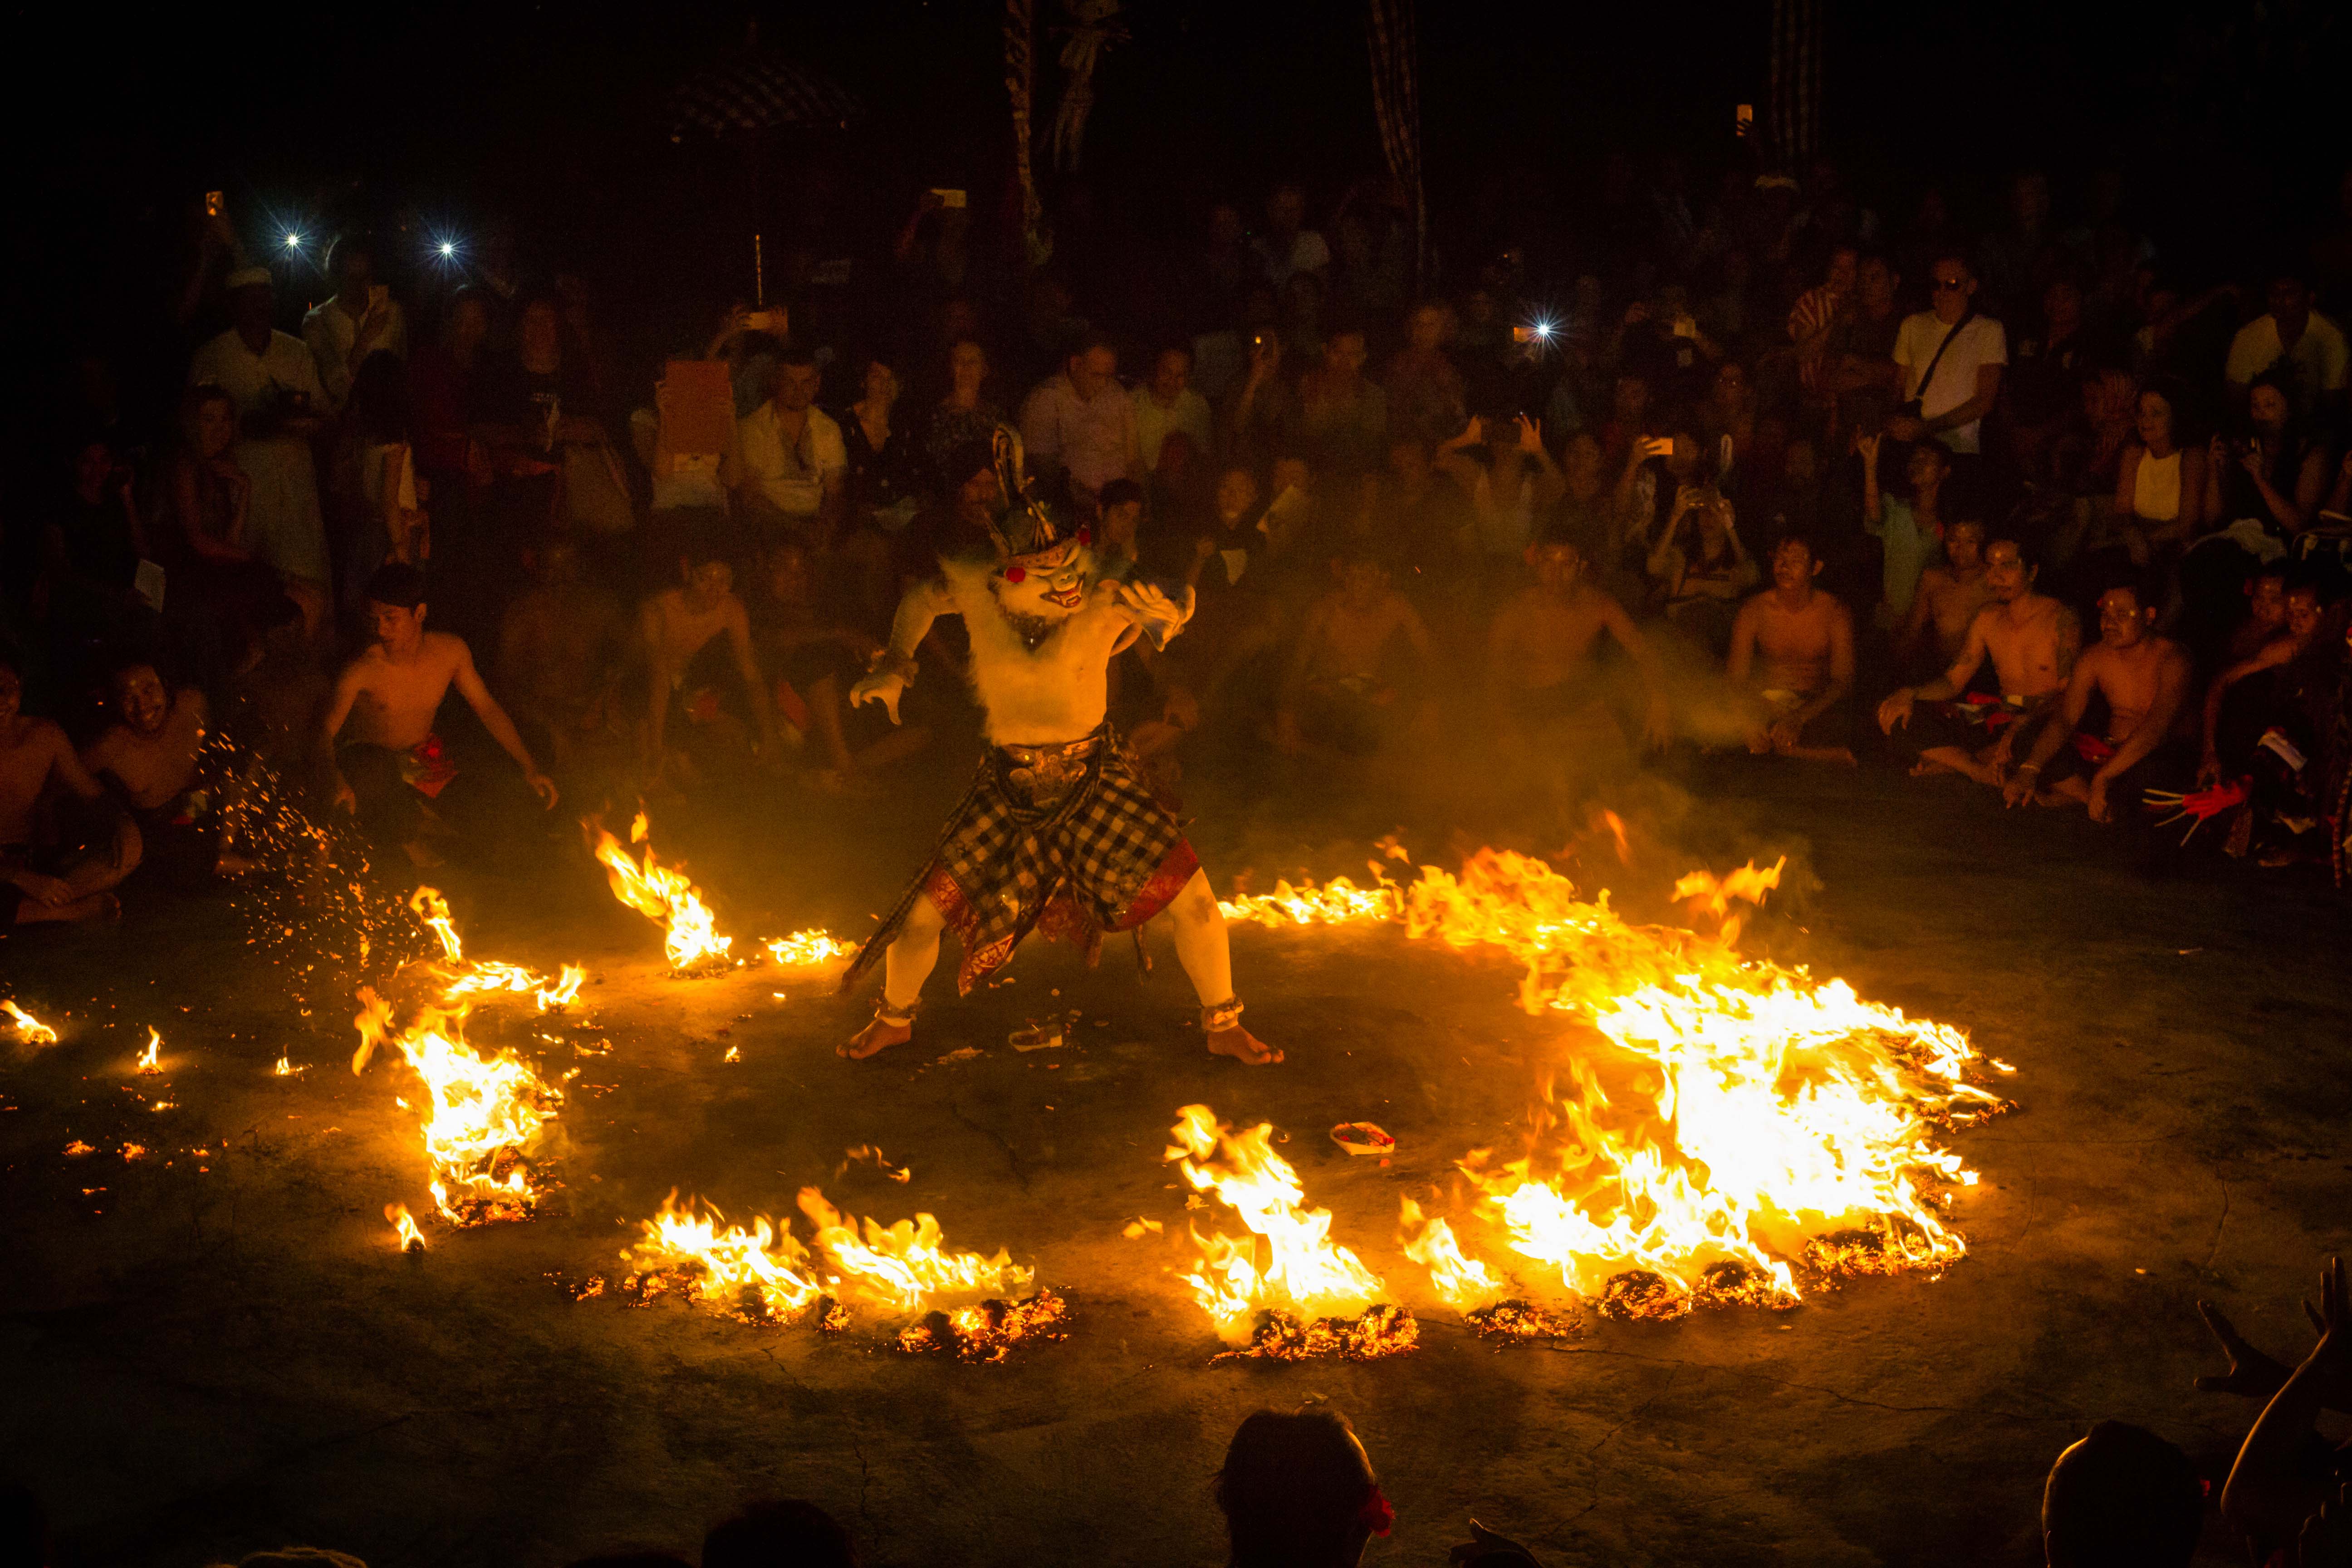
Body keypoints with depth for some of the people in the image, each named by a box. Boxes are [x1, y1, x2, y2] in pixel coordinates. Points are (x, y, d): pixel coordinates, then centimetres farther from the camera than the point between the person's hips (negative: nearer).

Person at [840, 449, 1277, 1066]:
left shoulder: (1103, 602, -18)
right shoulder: (977, 591, -14)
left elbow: (1177, 611, -7)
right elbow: (920, 599, 7)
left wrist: (1164, 607, -31)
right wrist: (894, 667, -5)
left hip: (1095, 777, 0)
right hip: (1009, 786, 1)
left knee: (1195, 902, -9)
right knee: (921, 916, -1)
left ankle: (1224, 1027, 16)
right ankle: (893, 1021, 30)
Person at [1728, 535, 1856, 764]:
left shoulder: (1834, 612, -6)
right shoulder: (1754, 611, -3)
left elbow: (1842, 681, -9)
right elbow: (1736, 678, -4)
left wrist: (1800, 717, -26)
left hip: (1816, 707, -2)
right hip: (1766, 701, 2)